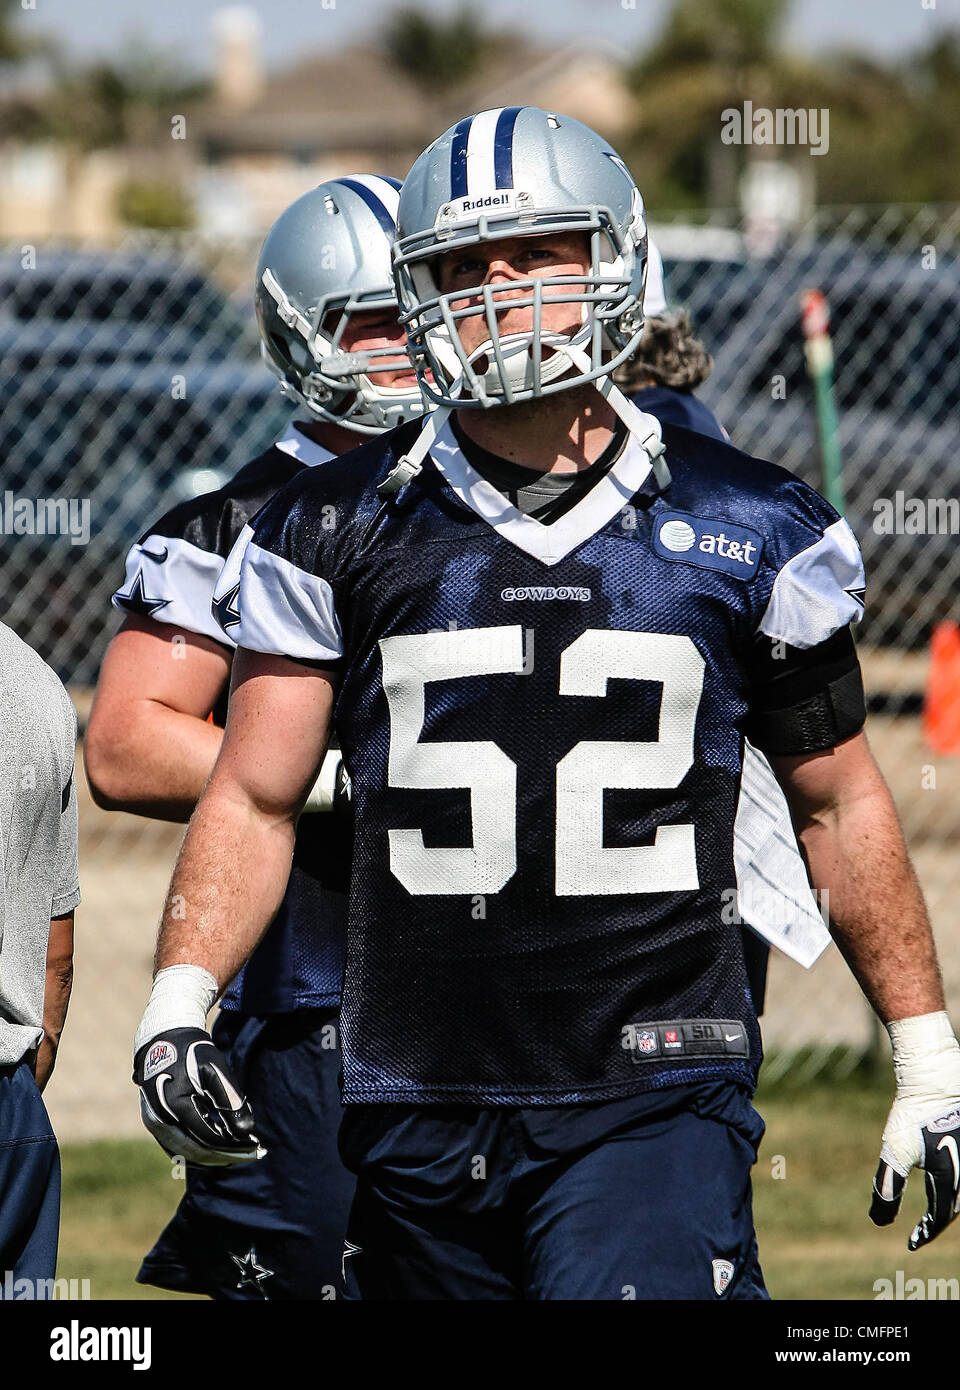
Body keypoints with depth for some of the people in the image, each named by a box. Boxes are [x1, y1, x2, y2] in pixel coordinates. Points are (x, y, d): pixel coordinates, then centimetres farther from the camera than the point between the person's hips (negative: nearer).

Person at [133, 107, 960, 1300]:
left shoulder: (745, 534, 5)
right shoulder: (340, 530, 6)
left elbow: (839, 807, 12)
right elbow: (255, 800, 5)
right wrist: (179, 1001, -10)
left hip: (654, 1100, -2)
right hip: (419, 1104, 2)